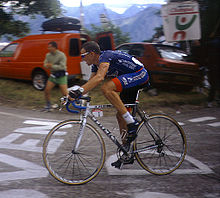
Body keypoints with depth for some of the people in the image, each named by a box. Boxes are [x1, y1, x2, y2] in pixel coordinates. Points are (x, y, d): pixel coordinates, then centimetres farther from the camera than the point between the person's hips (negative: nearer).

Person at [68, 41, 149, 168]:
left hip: (140, 74, -10)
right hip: (130, 80, 10)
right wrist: (75, 94, 1)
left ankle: (132, 123, -23)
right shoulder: (96, 65, 8)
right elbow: (90, 83, 14)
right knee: (120, 116, 9)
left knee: (107, 88, -29)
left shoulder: (105, 57, -22)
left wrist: (79, 91, -46)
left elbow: (99, 77, -39)